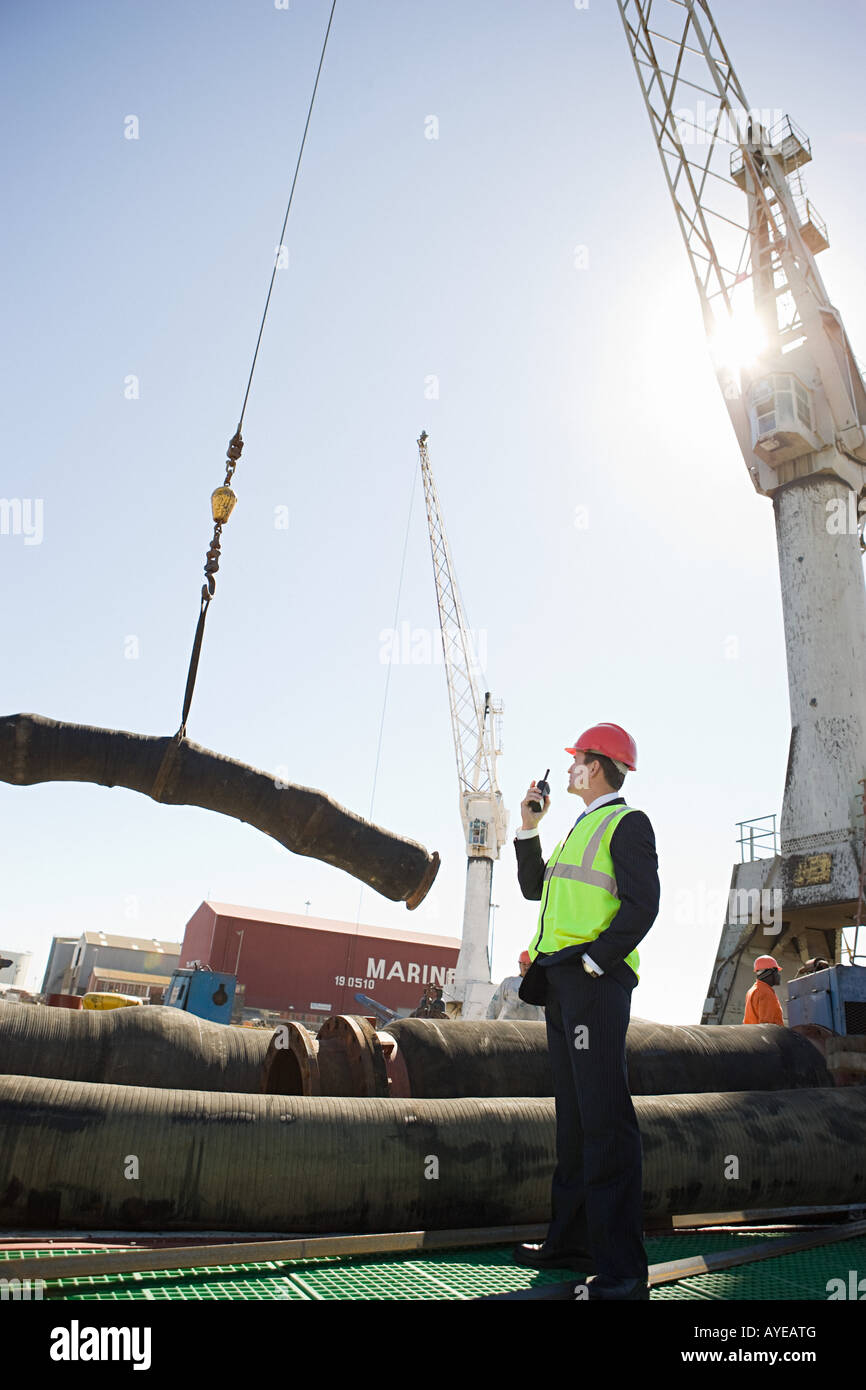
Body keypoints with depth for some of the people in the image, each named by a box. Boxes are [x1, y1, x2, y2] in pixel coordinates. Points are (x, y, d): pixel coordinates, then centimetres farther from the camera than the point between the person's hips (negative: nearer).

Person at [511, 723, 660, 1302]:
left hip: (595, 978, -9)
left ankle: (621, 1270, -3)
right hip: (560, 982, 9)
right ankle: (572, 1240, 22)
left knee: (604, 1117, -8)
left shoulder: (628, 822, -4)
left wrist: (592, 962, -20)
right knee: (574, 1114, 13)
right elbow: (534, 887, 23)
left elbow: (641, 905, -14)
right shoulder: (579, 829, 23)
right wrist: (529, 827, 17)